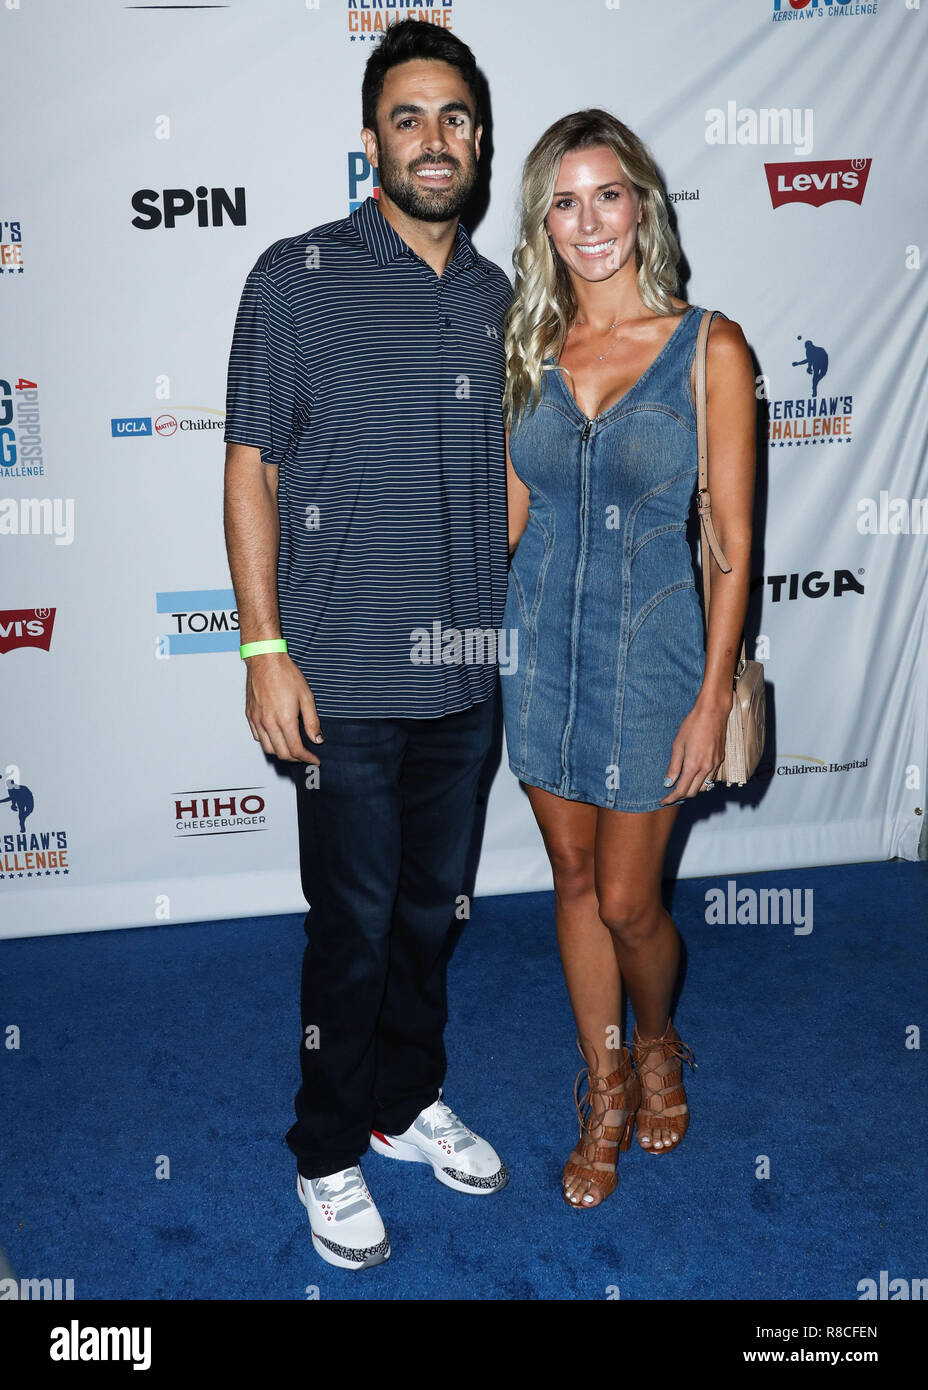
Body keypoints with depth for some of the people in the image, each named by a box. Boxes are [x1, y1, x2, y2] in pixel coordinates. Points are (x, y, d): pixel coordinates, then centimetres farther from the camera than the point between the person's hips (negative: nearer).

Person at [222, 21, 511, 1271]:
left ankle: (409, 1103, 39)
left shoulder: (497, 297, 9)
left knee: (431, 909, 17)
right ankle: (329, 1154, 28)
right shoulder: (297, 277, -5)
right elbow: (251, 469, -6)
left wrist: (515, 625, 12)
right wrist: (264, 649, -12)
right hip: (346, 679, -4)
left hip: (468, 676, 5)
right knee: (355, 928, 5)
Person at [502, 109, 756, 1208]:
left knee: (628, 901, 4)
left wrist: (713, 700, -11)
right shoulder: (532, 348, 5)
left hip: (648, 653, -3)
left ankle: (656, 1045, 39)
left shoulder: (709, 348, -7)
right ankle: (606, 1095, 34)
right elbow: (507, 514, 9)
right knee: (575, 882, 14)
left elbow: (732, 542, -8)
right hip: (540, 645, 4)